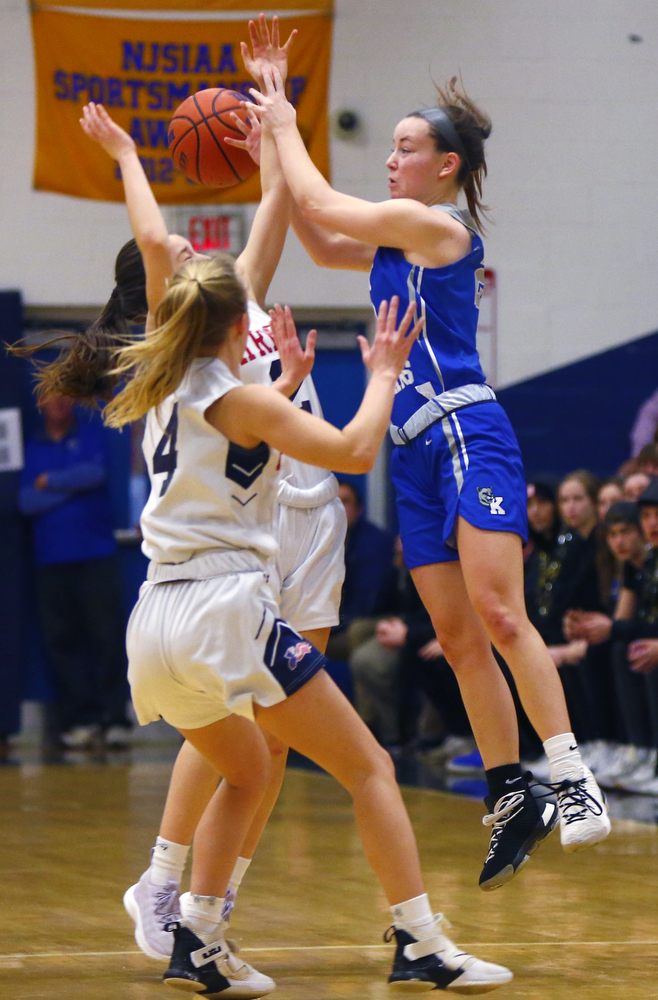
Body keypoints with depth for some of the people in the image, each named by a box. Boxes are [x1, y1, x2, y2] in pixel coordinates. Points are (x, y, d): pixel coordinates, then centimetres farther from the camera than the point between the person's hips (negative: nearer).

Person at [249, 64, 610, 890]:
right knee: (457, 637, 4)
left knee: (498, 616, -20)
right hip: (418, 452, 9)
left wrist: (285, 127, 10)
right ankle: (511, 802, 7)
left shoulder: (435, 224, -7)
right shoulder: (402, 239, 19)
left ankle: (574, 781, -22)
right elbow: (321, 244, 31)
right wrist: (274, 145, 25)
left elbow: (319, 205, -4)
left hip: (466, 435, -9)